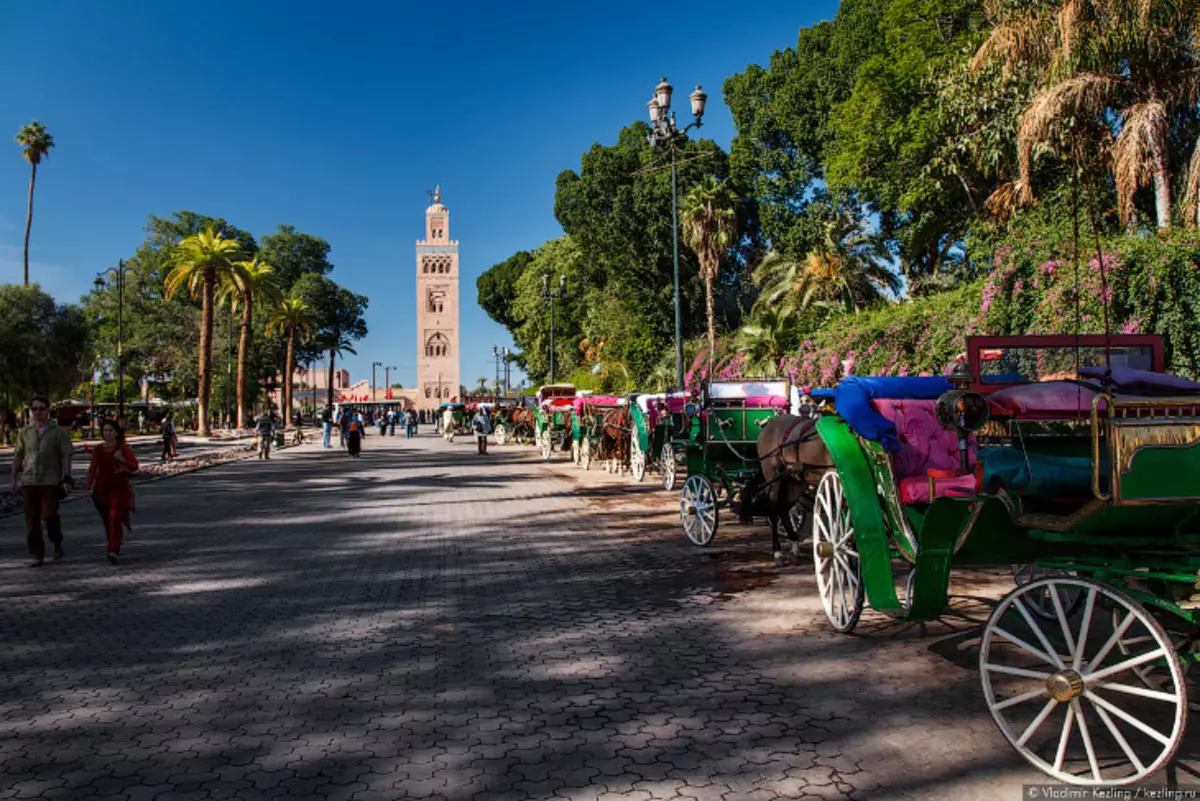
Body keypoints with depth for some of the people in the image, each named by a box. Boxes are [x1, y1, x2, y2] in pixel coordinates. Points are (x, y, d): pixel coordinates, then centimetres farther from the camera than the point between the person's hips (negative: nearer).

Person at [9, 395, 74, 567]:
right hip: (29, 481, 3)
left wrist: (66, 478, -9)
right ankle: (37, 555, 12)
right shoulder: (25, 432, 11)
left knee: (49, 515, -8)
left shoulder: (58, 432, 2)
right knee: (32, 521, 4)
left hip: (51, 481, -3)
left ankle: (57, 544, 19)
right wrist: (13, 479, 10)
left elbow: (66, 457, -1)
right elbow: (18, 456, 15)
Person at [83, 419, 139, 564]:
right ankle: (114, 548, 27)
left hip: (119, 489, -3)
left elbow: (134, 466, -3)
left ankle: (113, 551, -16)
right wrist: (87, 486, -5)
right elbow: (93, 469, 6)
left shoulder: (124, 448, -2)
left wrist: (122, 459, -21)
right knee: (107, 521, 10)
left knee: (115, 518, -16)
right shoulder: (98, 450, 6)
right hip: (102, 490, 3)